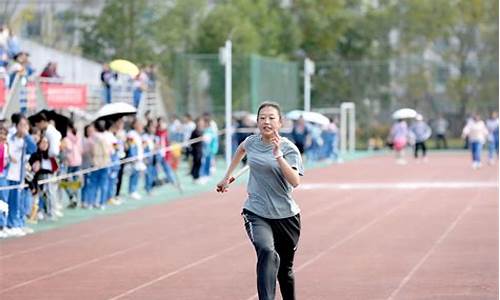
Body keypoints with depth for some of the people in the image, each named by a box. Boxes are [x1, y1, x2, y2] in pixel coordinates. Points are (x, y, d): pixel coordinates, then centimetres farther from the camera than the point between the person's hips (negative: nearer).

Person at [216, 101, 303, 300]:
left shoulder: (288, 148, -10)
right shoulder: (252, 142, 1)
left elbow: (295, 181, -25)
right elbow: (241, 150, 28)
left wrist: (278, 155, -33)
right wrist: (227, 176, 29)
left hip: (285, 215, -1)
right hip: (256, 213, 1)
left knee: (285, 269, 13)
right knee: (267, 253, -29)